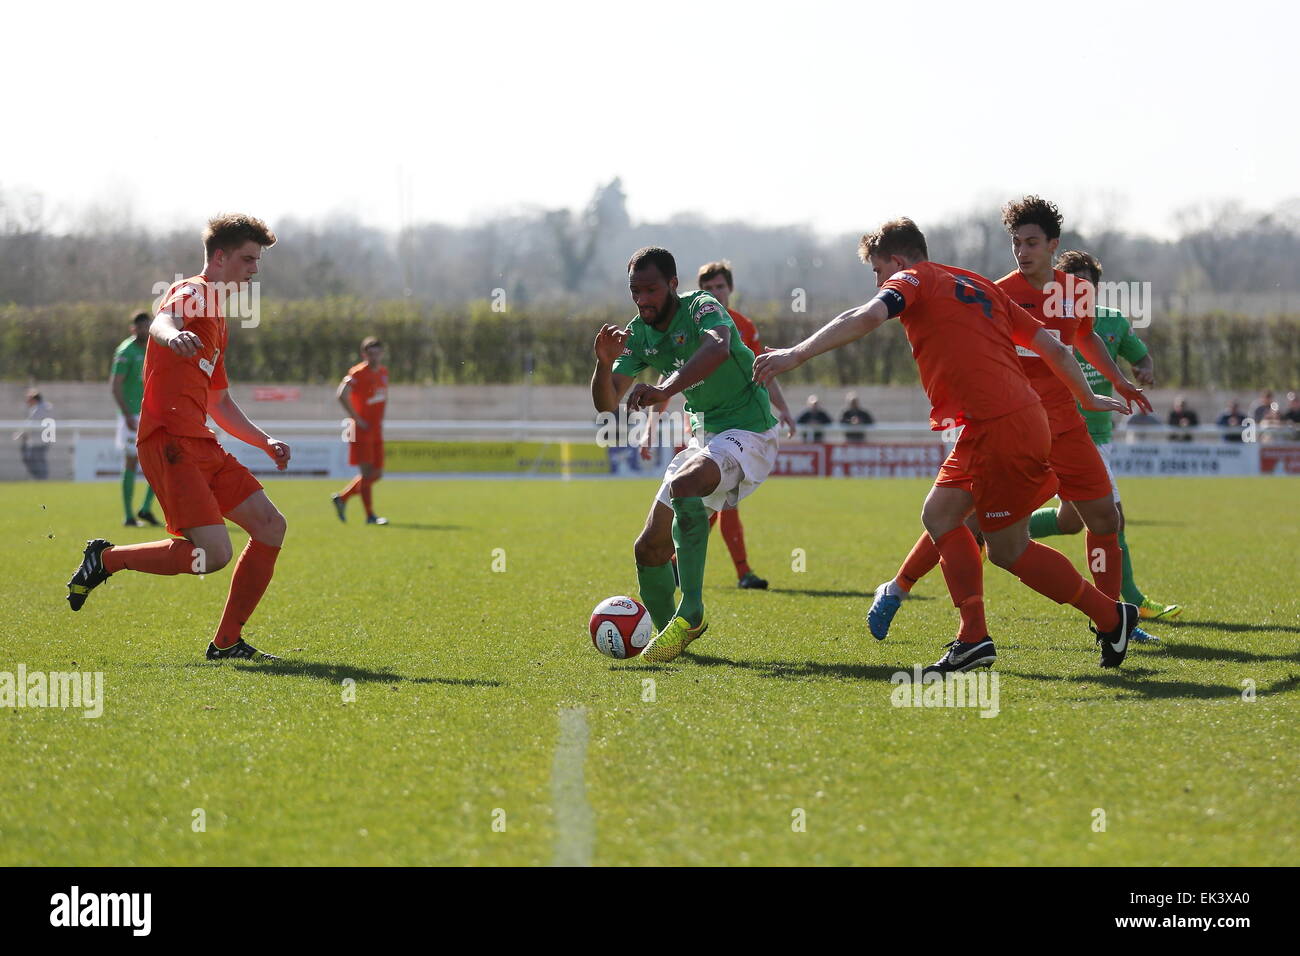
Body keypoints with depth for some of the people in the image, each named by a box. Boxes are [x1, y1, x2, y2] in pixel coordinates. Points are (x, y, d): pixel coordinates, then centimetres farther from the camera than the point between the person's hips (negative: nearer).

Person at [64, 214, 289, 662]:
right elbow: (161, 321, -29)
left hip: (200, 442, 10)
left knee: (271, 526, 3)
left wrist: (266, 442, 23)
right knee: (213, 554, -20)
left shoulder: (217, 321, 27)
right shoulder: (191, 292, -3)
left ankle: (227, 642, 7)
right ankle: (107, 558, 0)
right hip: (169, 440, -10)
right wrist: (173, 335, -53)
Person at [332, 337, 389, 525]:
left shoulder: (383, 373, 12)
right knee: (367, 472, -8)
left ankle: (342, 497, 21)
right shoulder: (358, 373, -12)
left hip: (376, 431, 8)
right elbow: (341, 395, -24)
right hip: (361, 431, -8)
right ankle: (370, 515, -3)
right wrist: (357, 419, -21)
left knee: (376, 474, 6)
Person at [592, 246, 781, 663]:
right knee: (649, 548, 4)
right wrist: (604, 362, -21)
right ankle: (667, 632, 25)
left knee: (684, 484, -37)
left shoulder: (702, 308, -17)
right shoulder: (639, 334, 4)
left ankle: (691, 612, -37)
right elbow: (607, 404, 1)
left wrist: (666, 389, -56)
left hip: (748, 431, -8)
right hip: (703, 437, 8)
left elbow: (719, 348, -41)